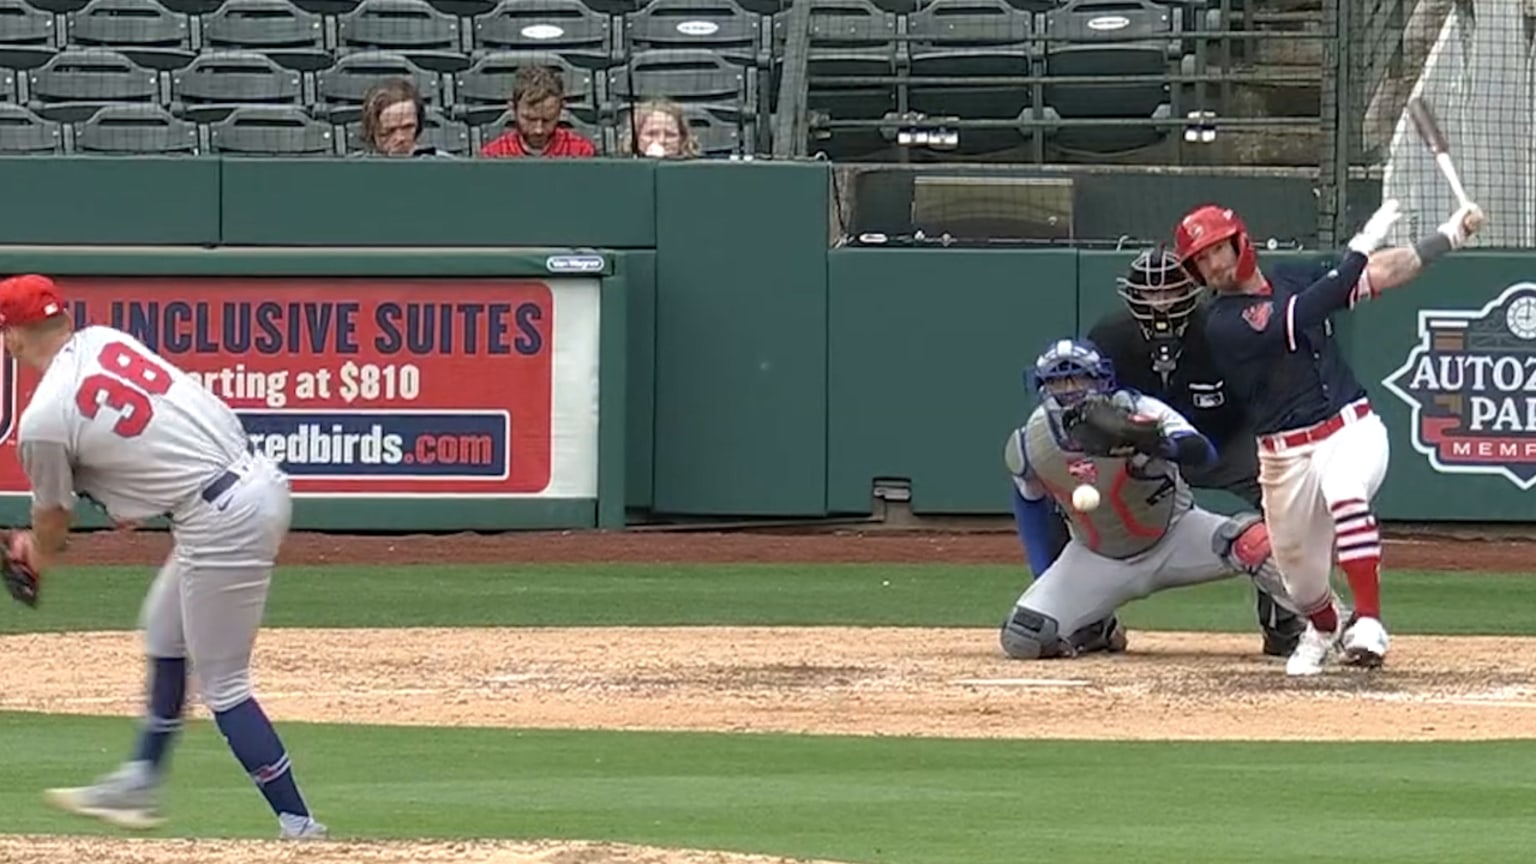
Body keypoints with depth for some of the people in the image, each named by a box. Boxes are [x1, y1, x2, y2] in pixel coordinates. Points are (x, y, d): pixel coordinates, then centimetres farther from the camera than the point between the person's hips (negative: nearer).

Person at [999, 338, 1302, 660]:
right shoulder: (1028, 445, -14)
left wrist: (1162, 446, -62)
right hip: (1098, 558, 3)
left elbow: (1203, 452, -40)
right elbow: (1030, 501, 7)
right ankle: (1100, 632, 19)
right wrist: (1043, 577, 3)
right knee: (1022, 639, -13)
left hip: (1174, 535, -3)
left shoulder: (1136, 412, -25)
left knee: (1253, 541, -31)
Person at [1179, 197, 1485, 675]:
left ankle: (1367, 623, -34)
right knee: (1300, 575, 7)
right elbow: (1304, 315, -23)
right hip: (1286, 454, -1)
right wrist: (1363, 244, -23)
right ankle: (1326, 628, 45)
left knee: (1344, 492, -34)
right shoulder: (1223, 324, -11)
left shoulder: (1293, 280, 7)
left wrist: (1450, 234, -1)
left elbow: (1380, 274, 8)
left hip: (1352, 432, 1)